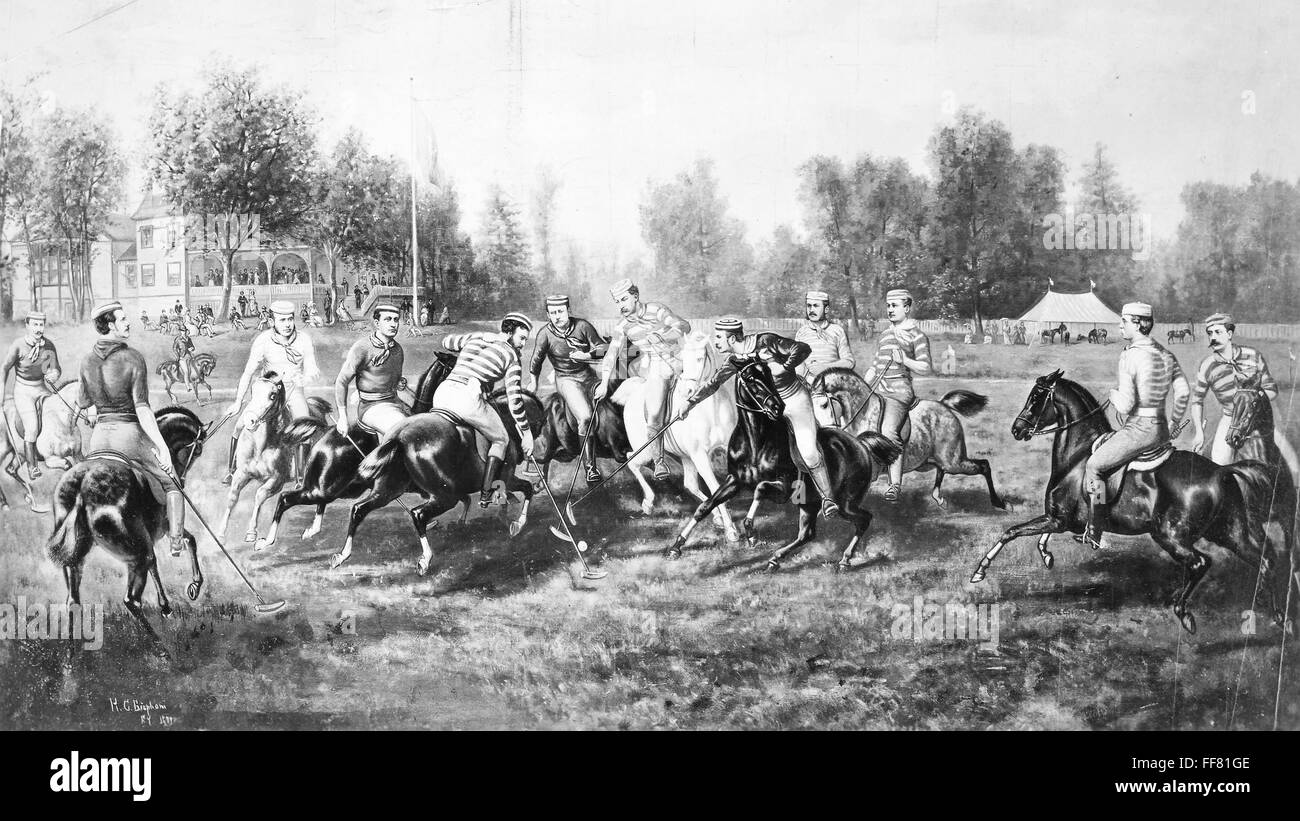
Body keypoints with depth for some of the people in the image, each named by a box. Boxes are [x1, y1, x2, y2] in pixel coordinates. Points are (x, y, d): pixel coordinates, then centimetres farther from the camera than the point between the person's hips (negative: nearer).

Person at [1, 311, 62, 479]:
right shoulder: (17, 345, -17)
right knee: (32, 427, -19)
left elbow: (55, 369, 3)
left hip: (42, 388, 4)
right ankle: (31, 467, -12)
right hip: (22, 391, -4)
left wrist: (54, 375, -21)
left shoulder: (49, 346, -8)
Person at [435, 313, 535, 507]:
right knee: (500, 440, 17)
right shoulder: (511, 355, 9)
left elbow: (446, 341, 41)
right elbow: (514, 399, 4)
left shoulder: (474, 337, 24)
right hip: (468, 398, -5)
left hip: (441, 393, 6)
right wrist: (526, 432, 10)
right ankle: (486, 495, 7)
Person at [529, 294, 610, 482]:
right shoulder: (545, 335, -11)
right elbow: (536, 363, 3)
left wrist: (587, 355, -19)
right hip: (566, 380, -4)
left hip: (589, 375, 4)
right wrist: (532, 385, 10)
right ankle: (589, 466, -17)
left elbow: (603, 347, -1)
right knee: (586, 417, -24)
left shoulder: (582, 326, -8)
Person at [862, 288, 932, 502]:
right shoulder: (885, 334, 23)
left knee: (888, 432, -26)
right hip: (878, 391, 8)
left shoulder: (917, 335, 3)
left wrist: (904, 360, -19)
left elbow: (924, 368, -3)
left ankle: (896, 485, -25)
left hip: (900, 391, -8)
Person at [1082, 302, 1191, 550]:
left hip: (1138, 428, -9)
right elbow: (1183, 391, 10)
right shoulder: (1165, 354, 8)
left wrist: (1115, 395, 1)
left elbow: (1125, 404, -21)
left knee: (1093, 466, -2)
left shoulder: (1129, 356, -18)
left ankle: (1094, 533, -5)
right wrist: (1175, 424, 20)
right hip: (1161, 429, 9)